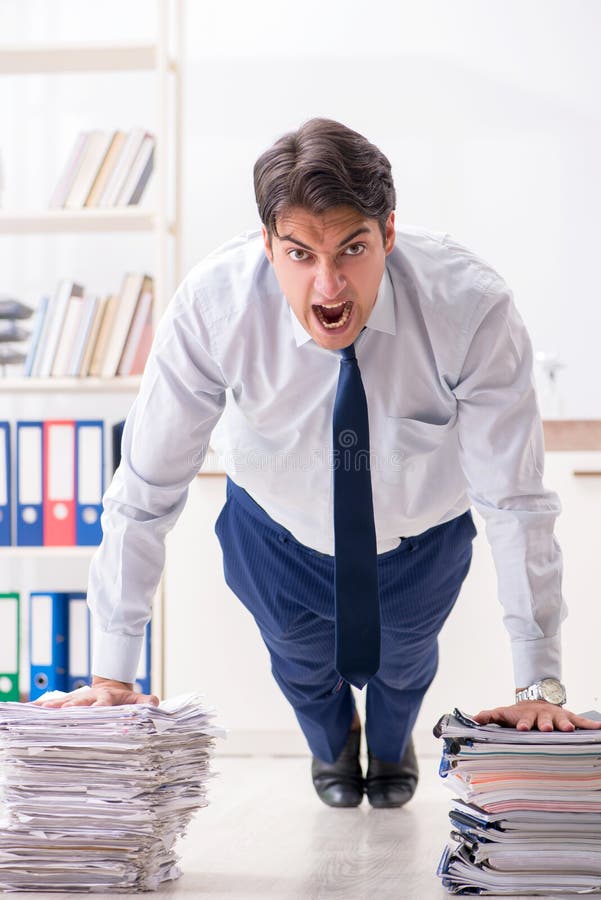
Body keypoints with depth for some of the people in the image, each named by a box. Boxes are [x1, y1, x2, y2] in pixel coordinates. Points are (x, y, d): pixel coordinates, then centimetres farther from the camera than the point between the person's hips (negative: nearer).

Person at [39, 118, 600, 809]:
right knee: (300, 660, 26)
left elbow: (514, 501, -29)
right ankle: (331, 740, 65)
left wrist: (539, 685, -27)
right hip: (278, 529, 0)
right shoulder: (211, 306, -36)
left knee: (405, 657, 28)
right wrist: (112, 679, -23)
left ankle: (391, 740, 67)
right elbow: (145, 491, -27)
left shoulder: (471, 308, -38)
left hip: (421, 533, 0)